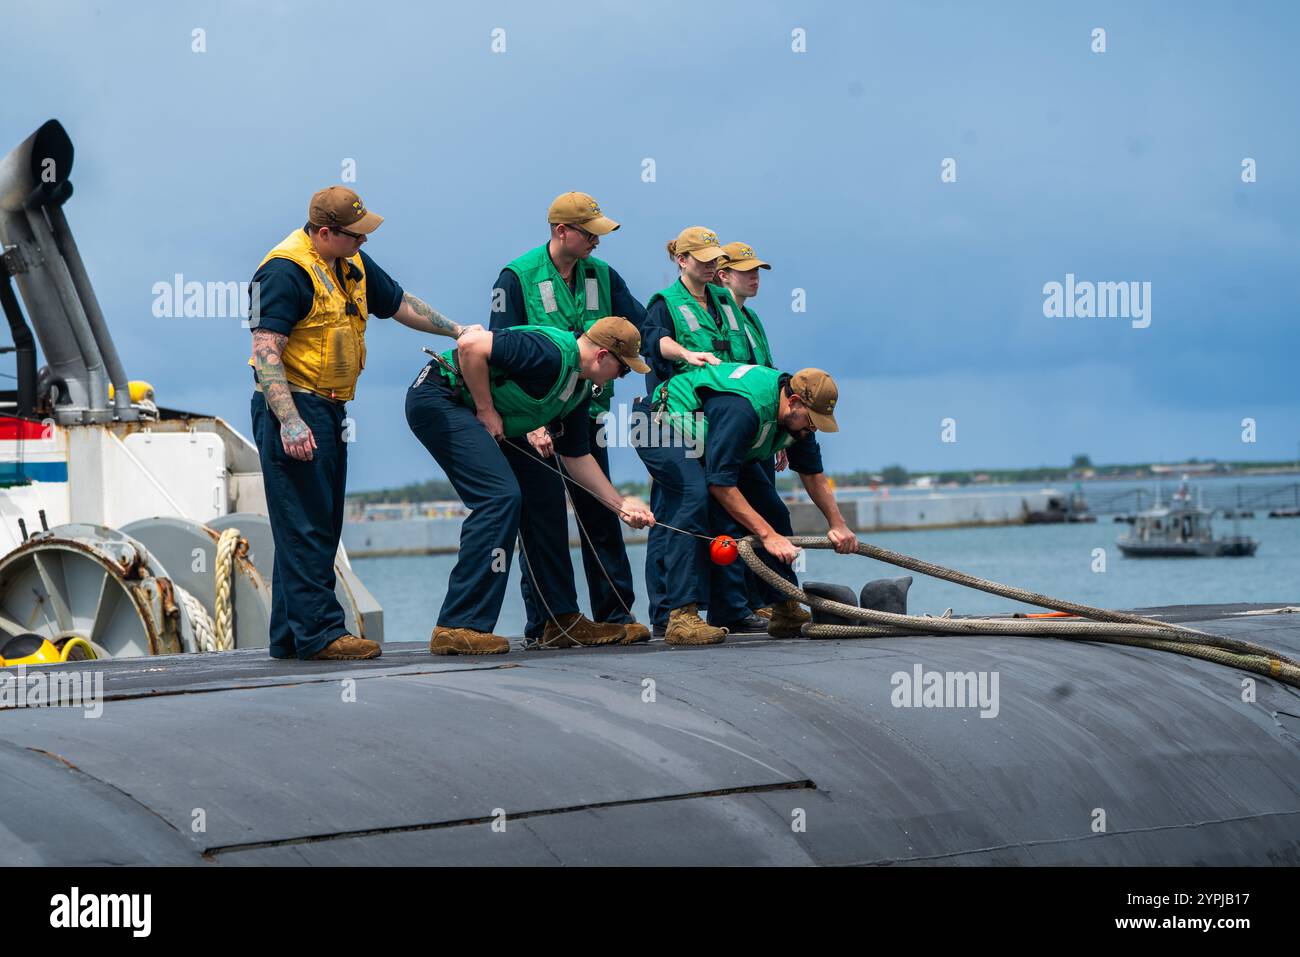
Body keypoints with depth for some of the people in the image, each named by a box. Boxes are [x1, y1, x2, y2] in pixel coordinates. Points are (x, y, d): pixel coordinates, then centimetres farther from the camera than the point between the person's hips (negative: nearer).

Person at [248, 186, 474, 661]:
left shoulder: (353, 265, 13)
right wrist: (289, 422, -27)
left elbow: (400, 304, 28)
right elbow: (265, 351, -21)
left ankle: (289, 637, 15)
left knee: (319, 527, 11)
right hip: (292, 409, -10)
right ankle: (319, 631, -8)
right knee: (305, 527, -9)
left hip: (330, 409, 10)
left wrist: (457, 330, 25)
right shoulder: (286, 271, -16)